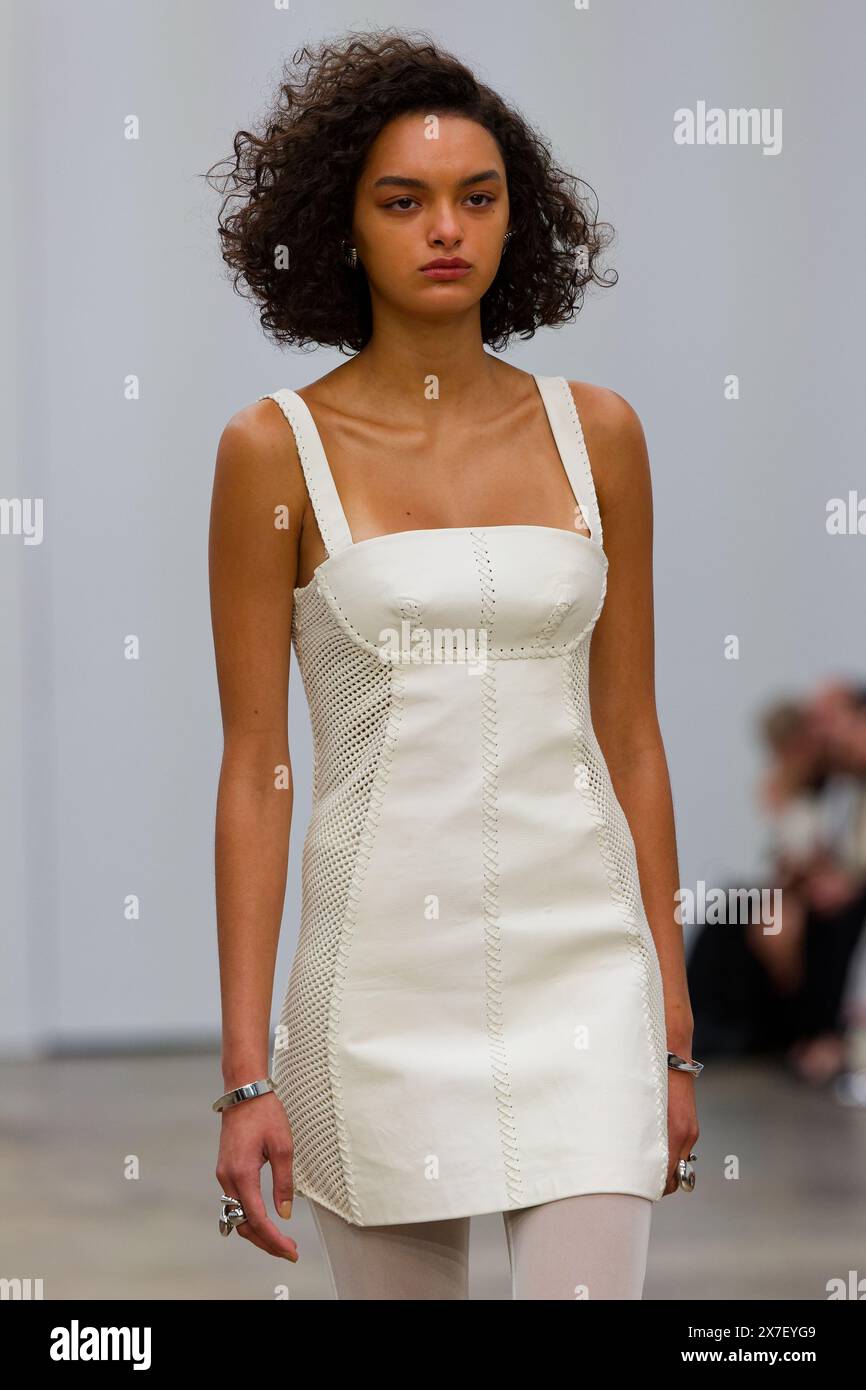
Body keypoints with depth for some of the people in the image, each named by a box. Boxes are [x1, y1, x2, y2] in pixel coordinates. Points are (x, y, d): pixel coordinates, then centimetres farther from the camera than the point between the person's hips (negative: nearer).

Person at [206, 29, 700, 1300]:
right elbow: (254, 768, -3)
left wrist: (675, 1031, 9)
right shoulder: (279, 448, -2)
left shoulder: (596, 432, 5)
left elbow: (629, 735, 10)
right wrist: (246, 1072, -7)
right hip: (385, 974, -1)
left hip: (581, 962, 1)